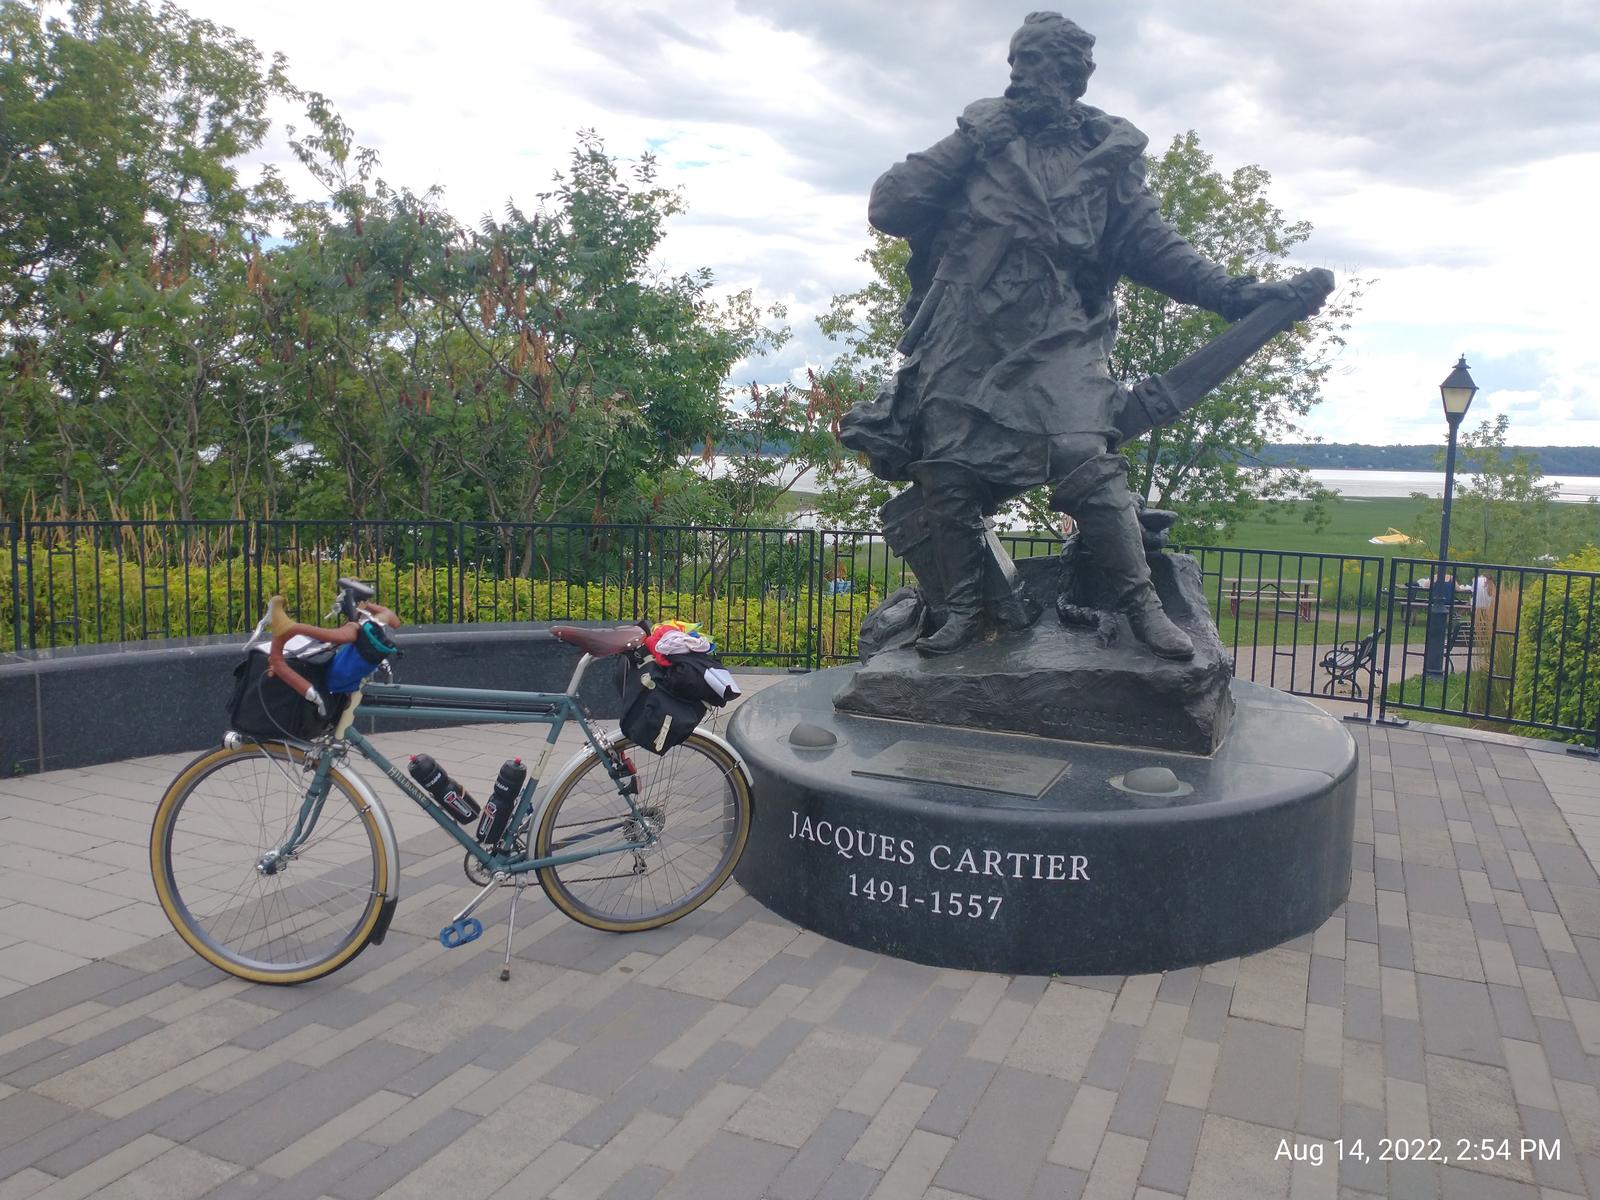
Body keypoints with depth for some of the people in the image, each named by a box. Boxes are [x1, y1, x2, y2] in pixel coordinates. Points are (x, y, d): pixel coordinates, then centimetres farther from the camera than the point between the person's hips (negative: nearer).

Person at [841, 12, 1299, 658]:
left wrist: (1229, 292, 4)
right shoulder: (979, 136, 12)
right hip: (965, 343, 2)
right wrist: (969, 143, -3)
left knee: (1086, 464, -20)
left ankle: (1141, 605, -8)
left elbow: (1152, 243, 14)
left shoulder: (1108, 151, 12)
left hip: (1056, 340, -1)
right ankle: (966, 608, 16)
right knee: (947, 476, -2)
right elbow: (887, 208, 3)